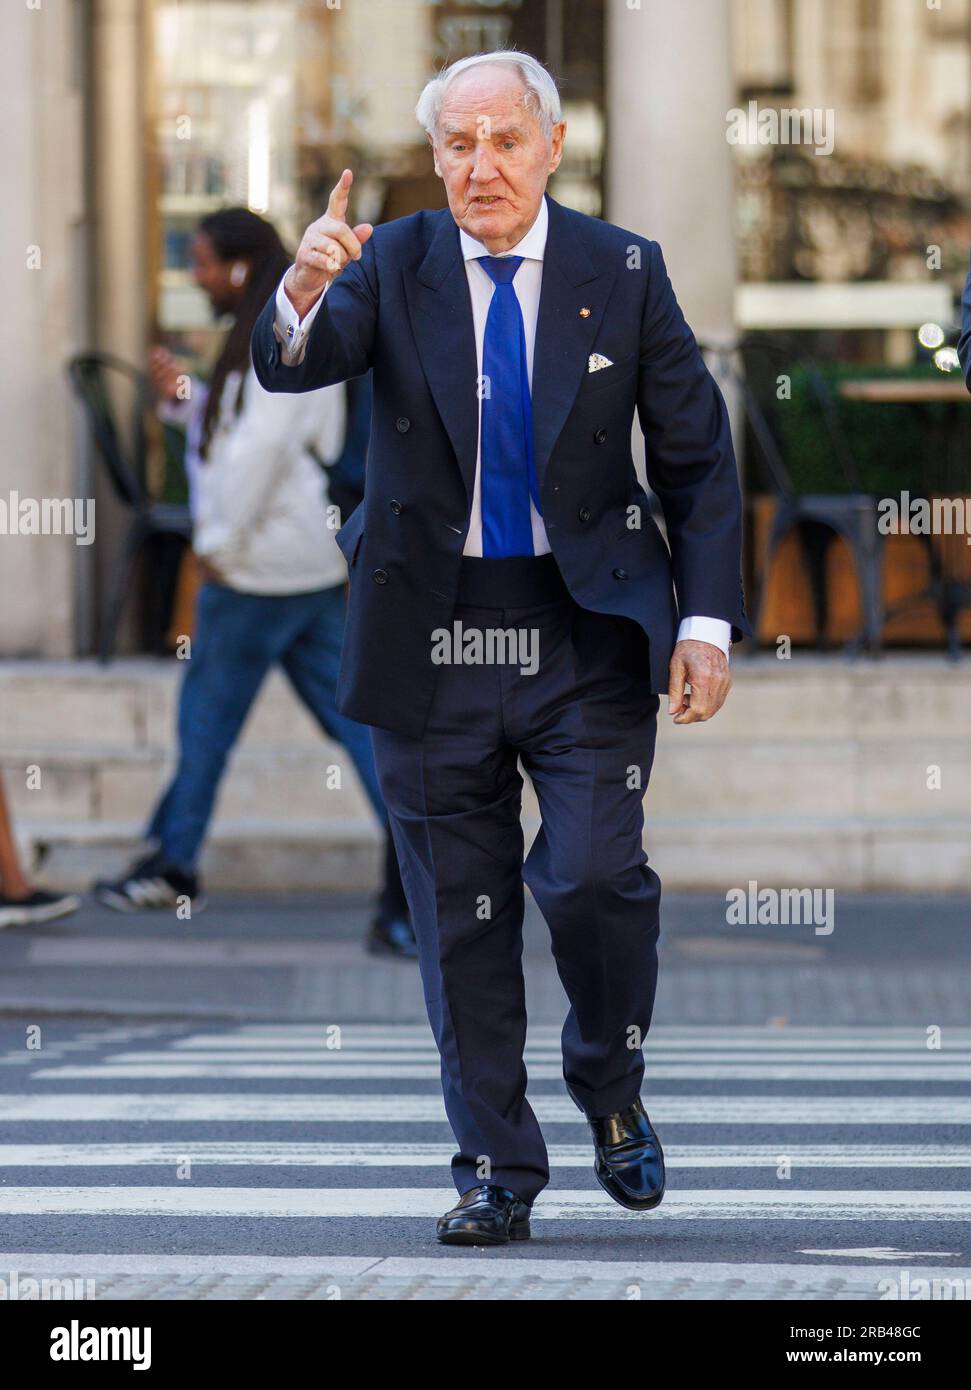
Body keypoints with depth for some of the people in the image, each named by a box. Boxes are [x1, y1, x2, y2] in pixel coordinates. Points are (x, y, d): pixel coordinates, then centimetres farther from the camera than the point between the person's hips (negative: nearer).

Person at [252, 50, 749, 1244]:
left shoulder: (622, 274, 0)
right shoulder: (392, 267, -1)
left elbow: (697, 459, 4)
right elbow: (293, 365, -19)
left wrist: (707, 621, -4)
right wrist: (302, 290, -42)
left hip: (585, 633, -1)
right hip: (430, 638, 1)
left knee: (594, 876, -14)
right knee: (461, 916, 5)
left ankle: (612, 1091, 13)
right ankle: (496, 1169, 16)